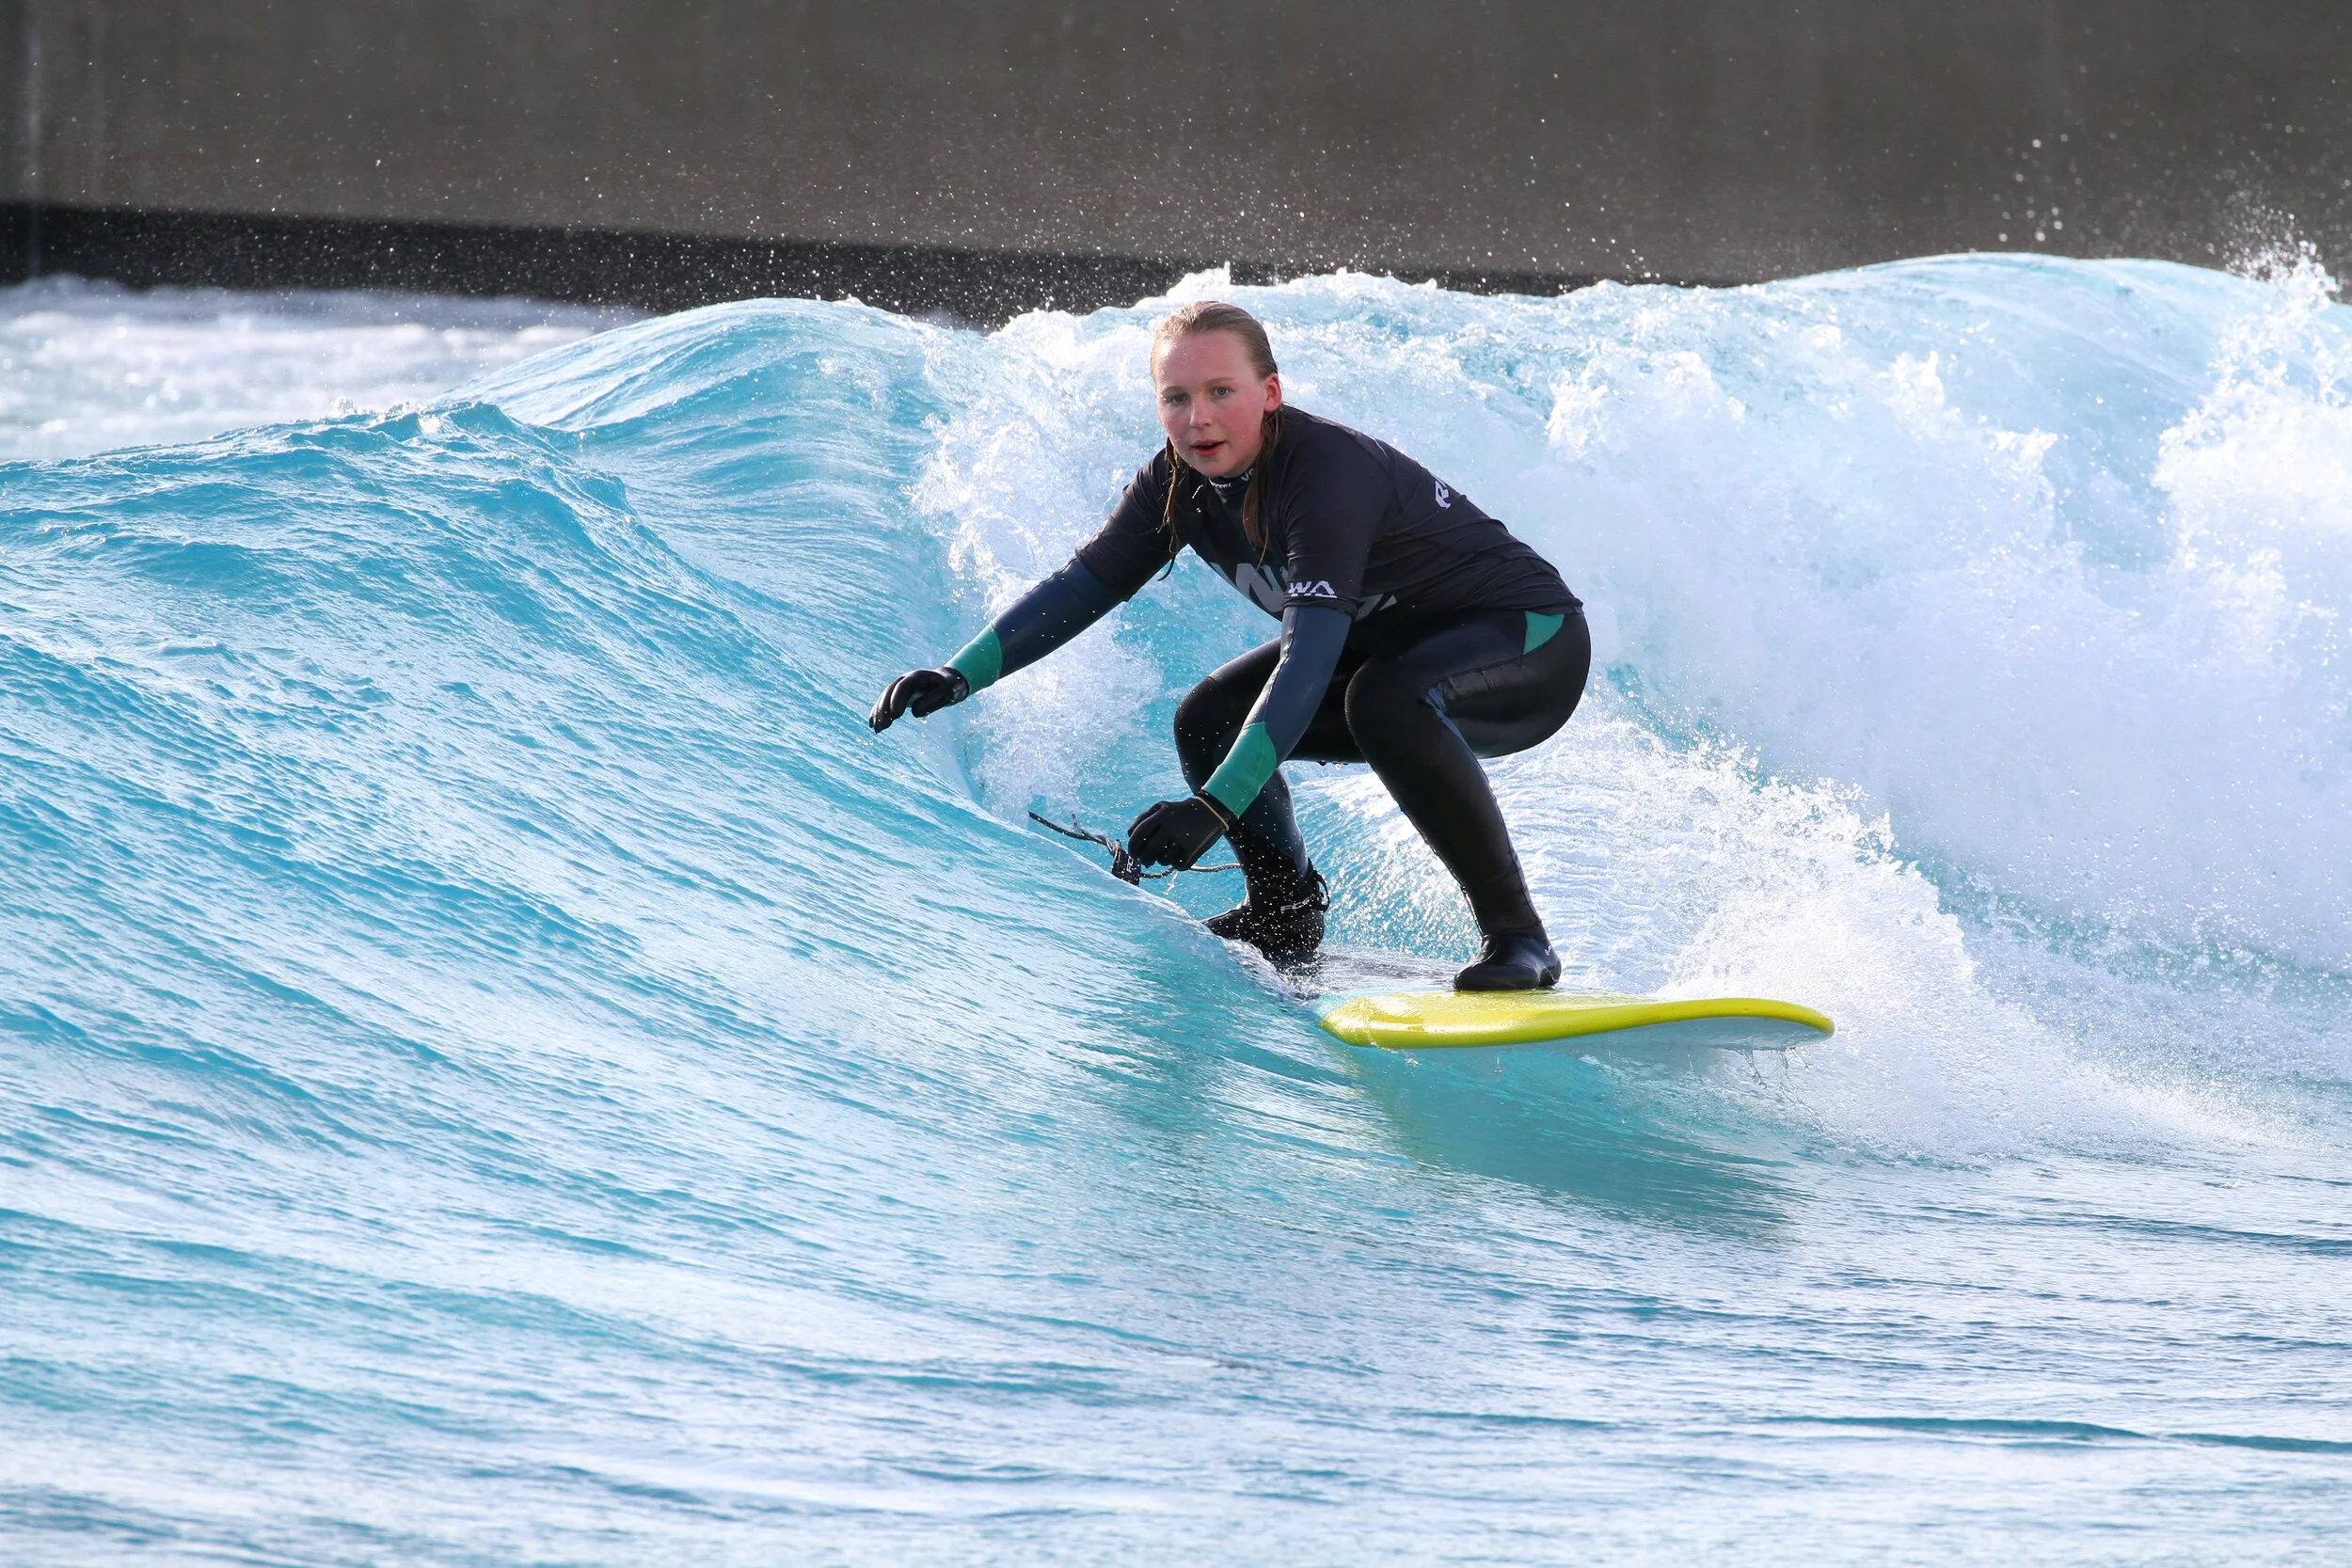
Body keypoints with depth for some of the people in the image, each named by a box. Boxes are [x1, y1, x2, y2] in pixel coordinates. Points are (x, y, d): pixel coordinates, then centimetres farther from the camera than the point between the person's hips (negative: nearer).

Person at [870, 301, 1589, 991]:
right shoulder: (1179, 481, -10)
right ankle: (1286, 915, 19)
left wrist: (1216, 806, -49)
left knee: (1386, 700, -37)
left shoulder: (1326, 471, -34)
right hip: (1390, 641, 8)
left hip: (1530, 639, -8)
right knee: (1210, 722, -1)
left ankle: (1516, 935, -29)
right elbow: (1083, 584, -3)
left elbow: (1309, 660, -41)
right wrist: (961, 676, -17)